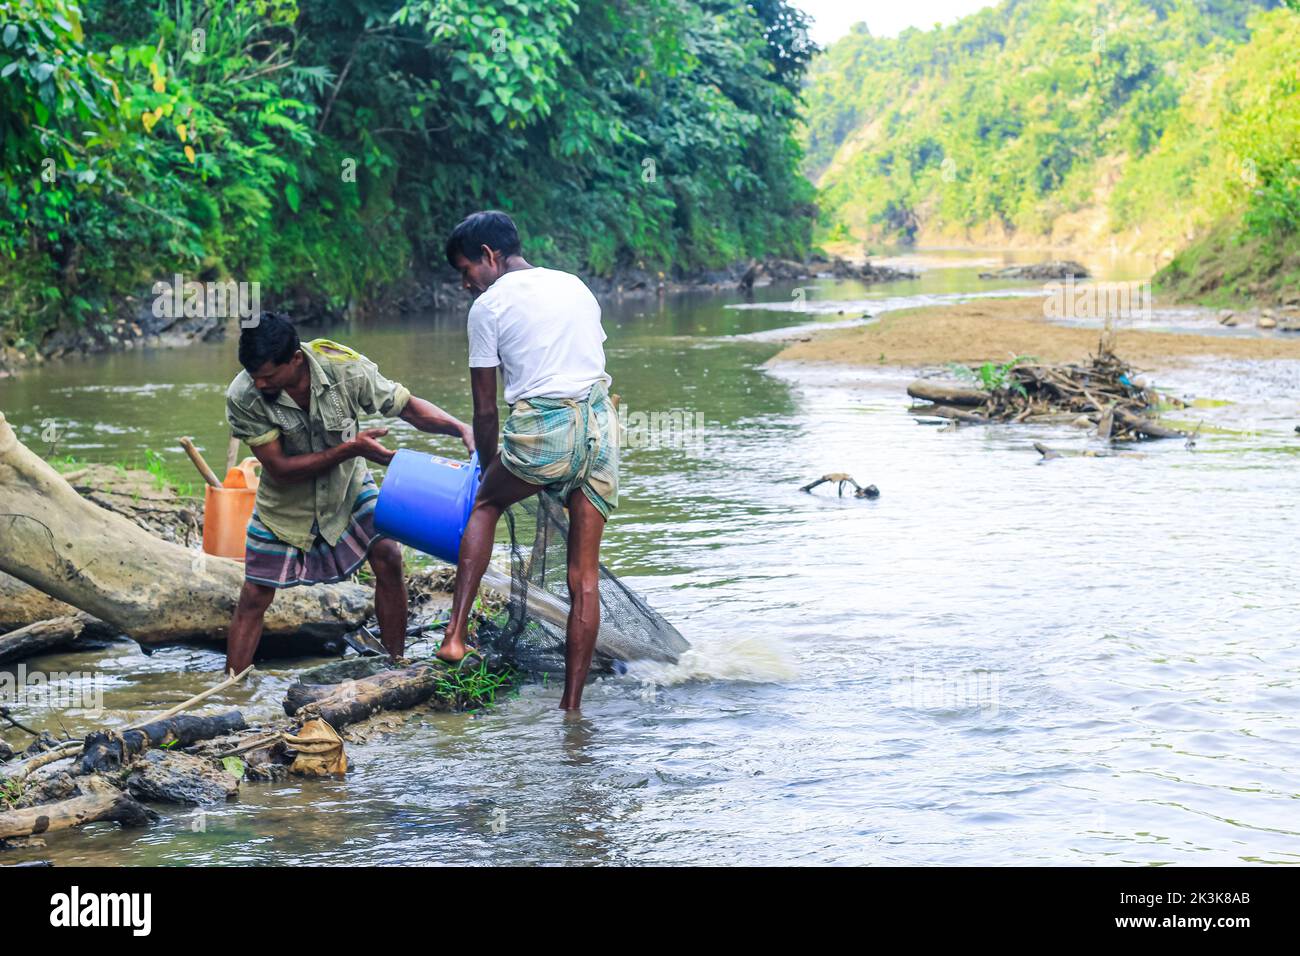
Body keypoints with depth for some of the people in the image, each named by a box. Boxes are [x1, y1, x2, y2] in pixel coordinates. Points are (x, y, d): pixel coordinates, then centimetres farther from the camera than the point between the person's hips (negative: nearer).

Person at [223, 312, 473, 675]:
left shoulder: (345, 368, -28)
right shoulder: (243, 397, -30)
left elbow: (408, 406, -16)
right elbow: (279, 469, -27)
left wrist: (462, 428, -33)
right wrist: (350, 449, -35)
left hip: (348, 486, 1)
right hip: (286, 504, -1)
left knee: (388, 557, -17)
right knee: (253, 599, -1)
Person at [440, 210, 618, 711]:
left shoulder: (489, 305, 3)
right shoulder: (575, 286, 19)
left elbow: (485, 410, 5)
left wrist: (489, 467, 21)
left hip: (544, 427, -5)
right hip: (602, 426, 5)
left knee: (486, 503, 25)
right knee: (584, 575, 8)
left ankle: (456, 634, 10)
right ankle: (572, 706, 10)